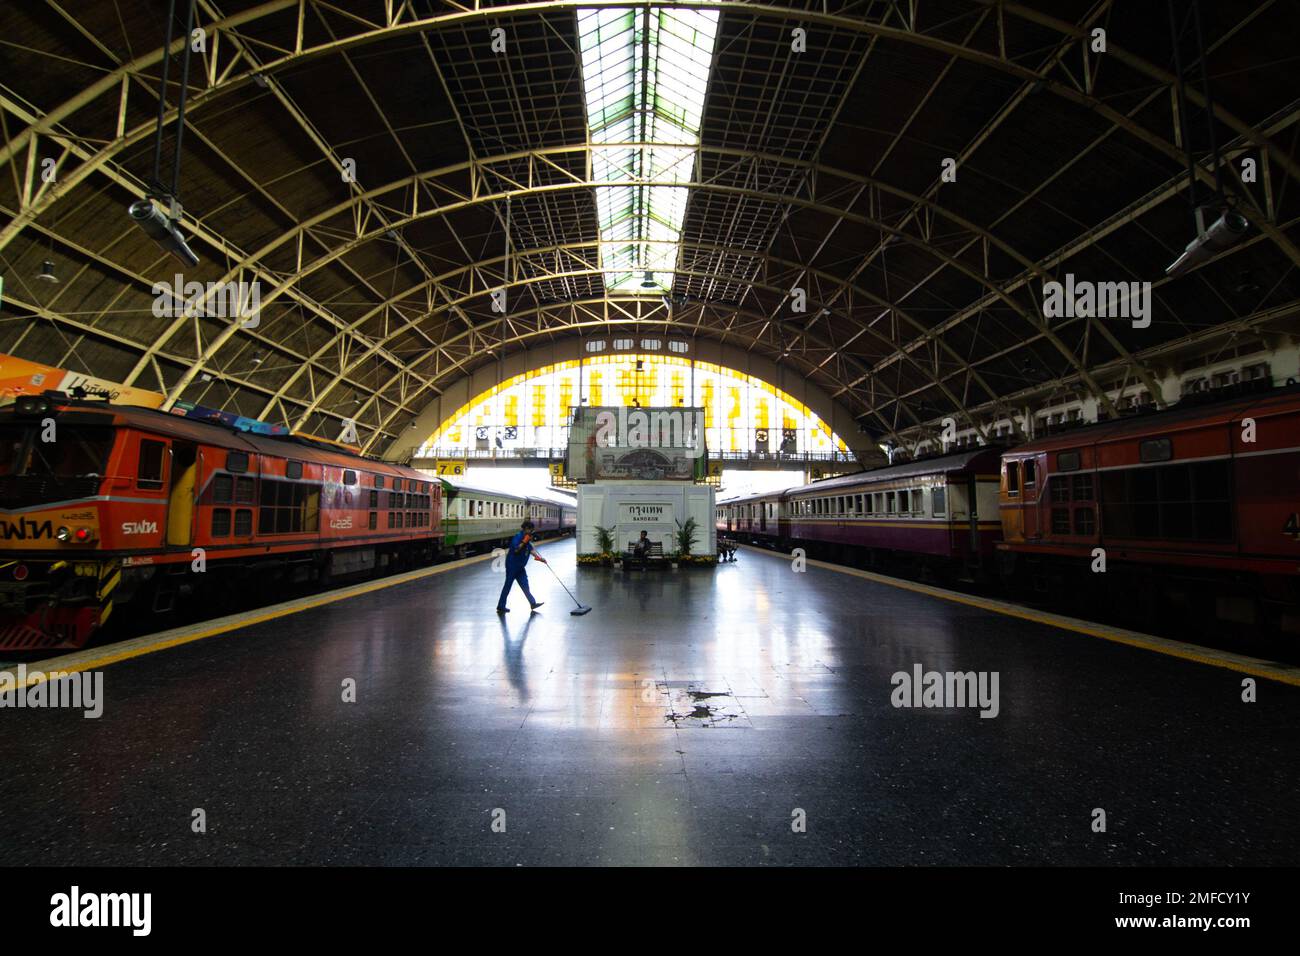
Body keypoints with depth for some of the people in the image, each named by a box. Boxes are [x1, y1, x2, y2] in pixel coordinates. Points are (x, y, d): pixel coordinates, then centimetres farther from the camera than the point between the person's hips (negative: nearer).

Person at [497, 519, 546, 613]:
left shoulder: (527, 538, 9)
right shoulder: (518, 537, -17)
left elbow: (531, 549, 7)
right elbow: (516, 549, -25)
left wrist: (539, 557, -4)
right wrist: (524, 542, -27)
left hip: (520, 566, 8)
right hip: (512, 565, -8)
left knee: (525, 584, 11)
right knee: (508, 585, 0)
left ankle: (533, 603, 16)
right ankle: (500, 607, 8)